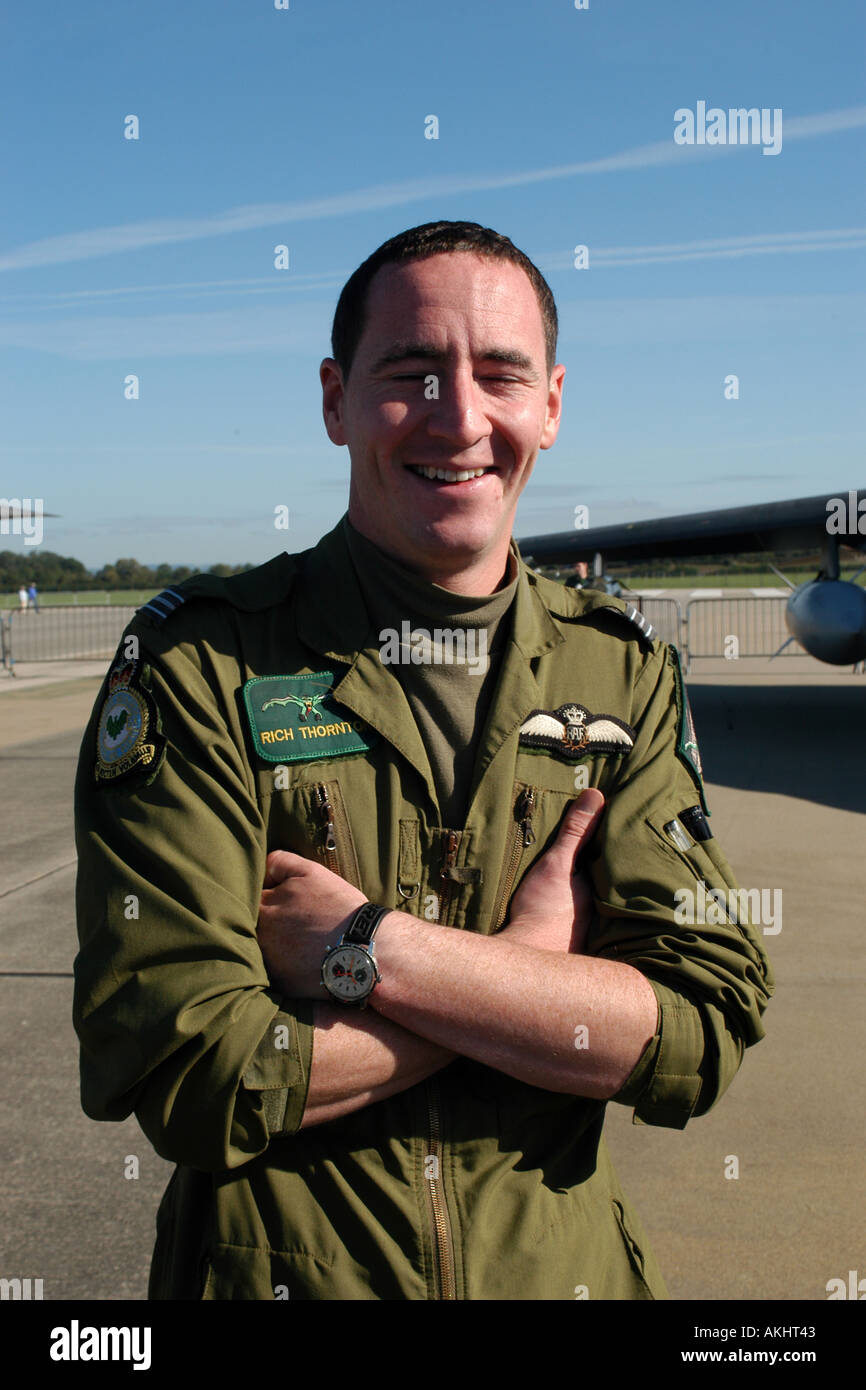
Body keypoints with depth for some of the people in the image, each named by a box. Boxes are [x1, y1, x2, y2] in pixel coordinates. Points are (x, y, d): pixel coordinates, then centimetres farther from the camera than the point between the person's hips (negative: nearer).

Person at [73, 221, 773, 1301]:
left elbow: (707, 1032, -14)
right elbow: (181, 1075, -21)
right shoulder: (196, 666, -14)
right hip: (278, 1270, -2)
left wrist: (367, 949, -22)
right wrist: (529, 969, -18)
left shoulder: (622, 672, -5)